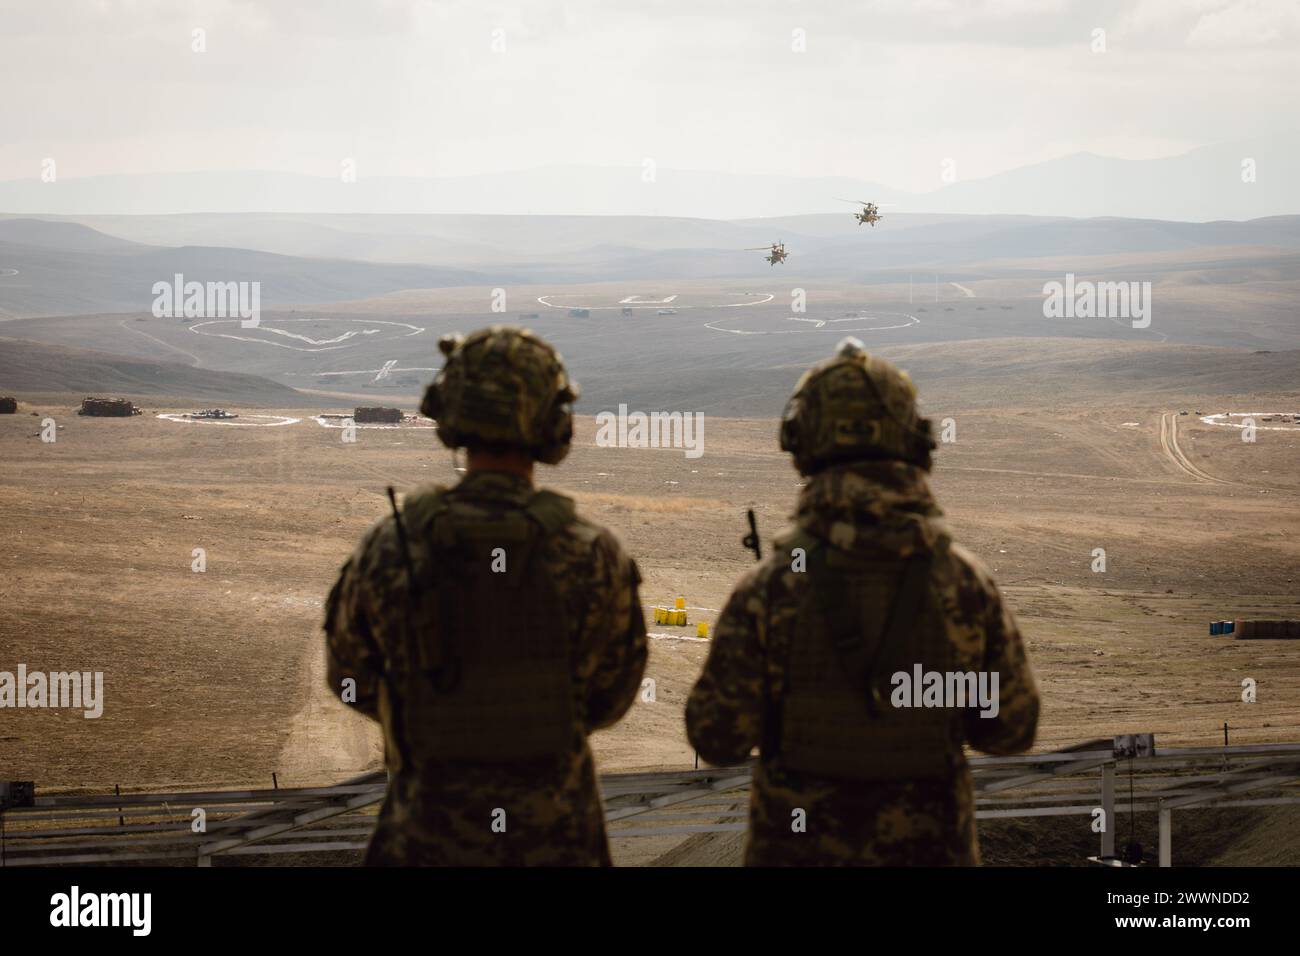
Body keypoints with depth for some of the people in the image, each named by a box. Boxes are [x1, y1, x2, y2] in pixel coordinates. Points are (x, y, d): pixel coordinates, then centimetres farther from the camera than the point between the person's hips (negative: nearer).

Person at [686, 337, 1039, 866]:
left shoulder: (772, 587, -16)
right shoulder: (964, 580, -10)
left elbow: (718, 737, -9)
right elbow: (1010, 728, 0)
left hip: (803, 851, -1)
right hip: (924, 855, 1)